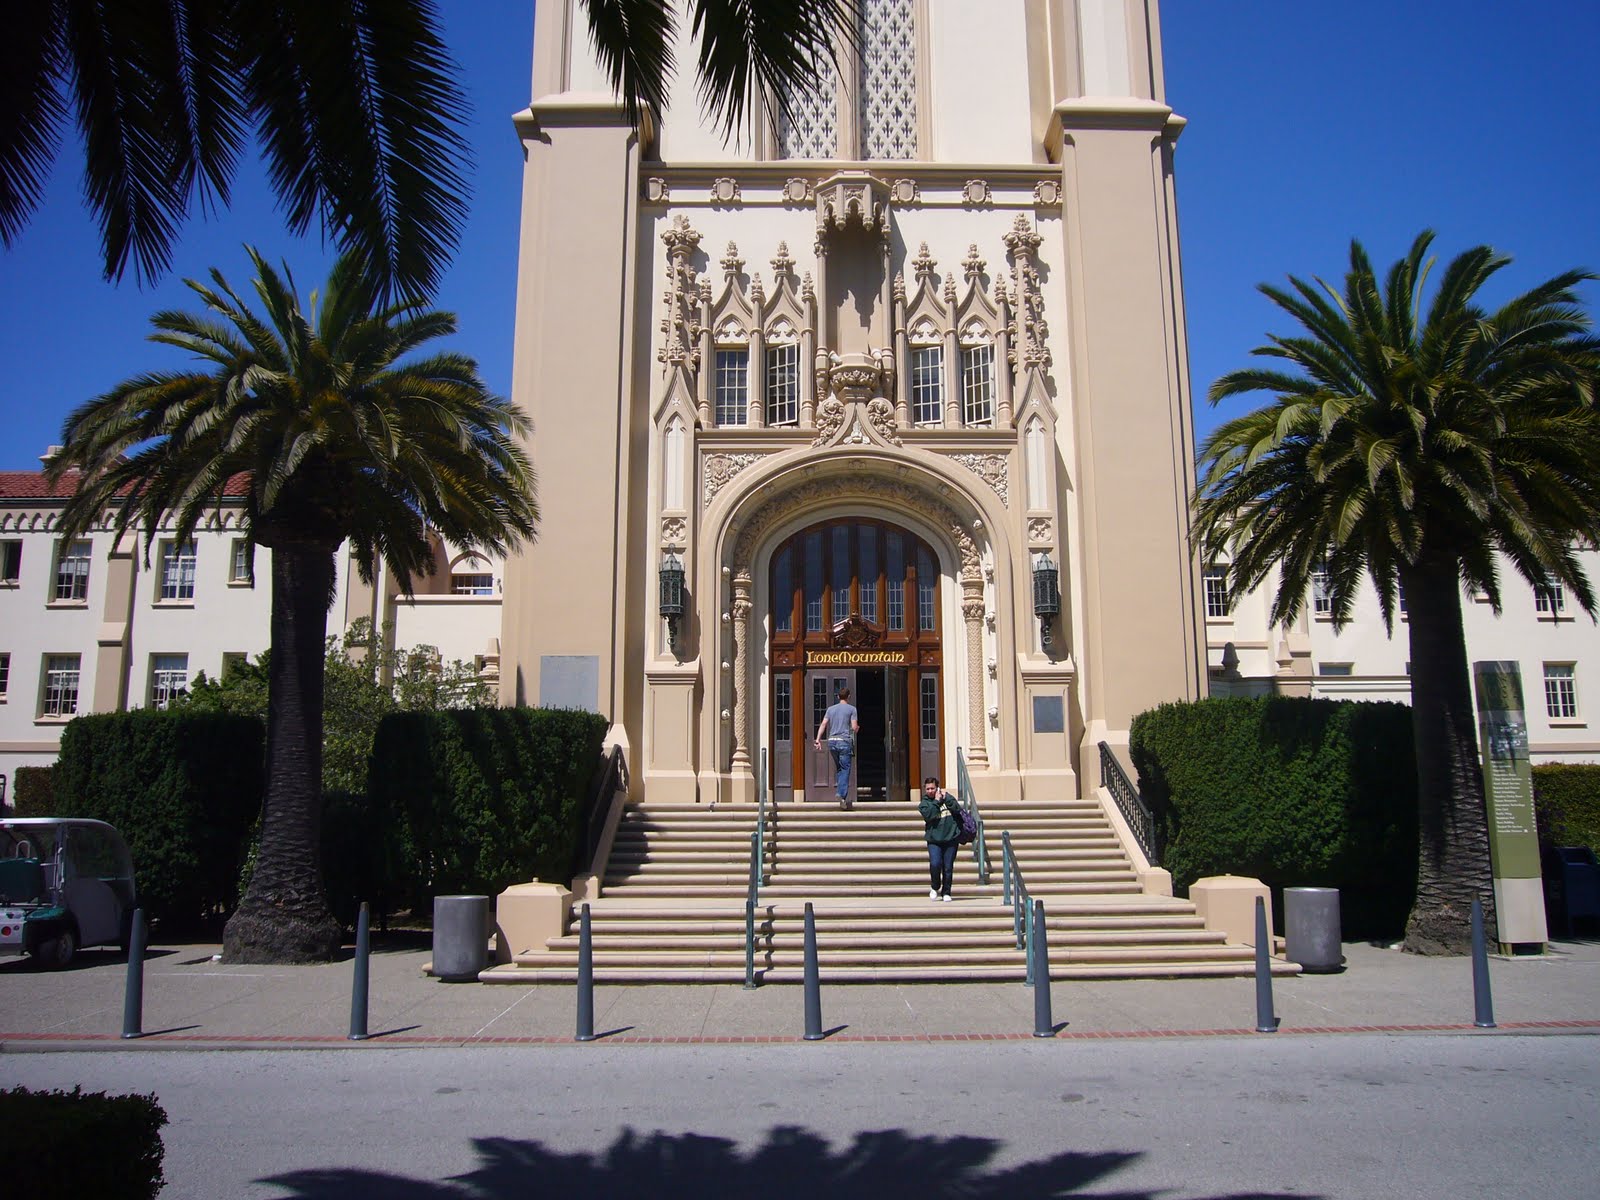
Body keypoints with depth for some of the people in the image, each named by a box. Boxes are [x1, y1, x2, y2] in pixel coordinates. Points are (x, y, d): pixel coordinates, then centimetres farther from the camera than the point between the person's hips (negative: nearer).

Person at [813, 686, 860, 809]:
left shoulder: (831, 708, 11)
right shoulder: (851, 709, 0)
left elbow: (823, 724, 1)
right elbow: (854, 727, -6)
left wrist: (818, 739, -2)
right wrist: (858, 729, 16)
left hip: (832, 741, 4)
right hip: (845, 741, -4)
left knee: (839, 768, 16)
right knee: (845, 769, -2)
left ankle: (842, 794, 13)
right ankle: (842, 796, -11)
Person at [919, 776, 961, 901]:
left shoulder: (947, 798, 9)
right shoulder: (924, 803, 6)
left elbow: (958, 810, -6)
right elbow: (928, 815, -14)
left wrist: (946, 798, -9)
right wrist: (936, 801, -10)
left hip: (950, 838, 1)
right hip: (934, 840, -1)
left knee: (948, 868, 2)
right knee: (935, 864, -17)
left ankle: (946, 893, 17)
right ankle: (935, 887, 9)